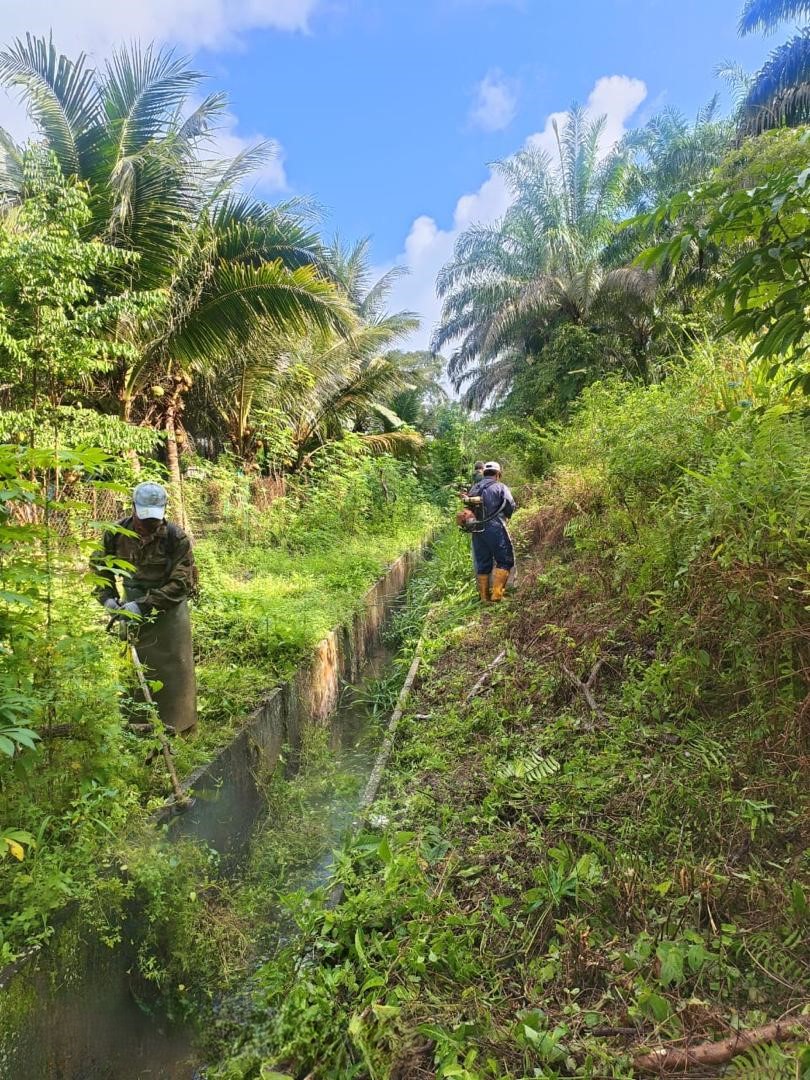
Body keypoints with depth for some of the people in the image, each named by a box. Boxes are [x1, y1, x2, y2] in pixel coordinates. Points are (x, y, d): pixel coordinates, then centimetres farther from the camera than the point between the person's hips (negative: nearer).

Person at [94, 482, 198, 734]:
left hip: (168, 612, -3)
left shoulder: (176, 537, -16)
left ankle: (179, 728, 18)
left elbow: (181, 583, -18)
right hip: (132, 610, 3)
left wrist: (144, 605, -24)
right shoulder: (116, 533, -5)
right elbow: (100, 567, 10)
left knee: (174, 671, 4)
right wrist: (108, 598, -6)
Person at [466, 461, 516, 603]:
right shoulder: (500, 487, 0)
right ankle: (496, 594, -6)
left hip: (477, 530, 6)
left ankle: (484, 597, 17)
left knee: (482, 564, 12)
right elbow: (510, 506, -8)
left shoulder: (473, 488, 15)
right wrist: (504, 516, 11)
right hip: (495, 528, -5)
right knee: (505, 561, 4)